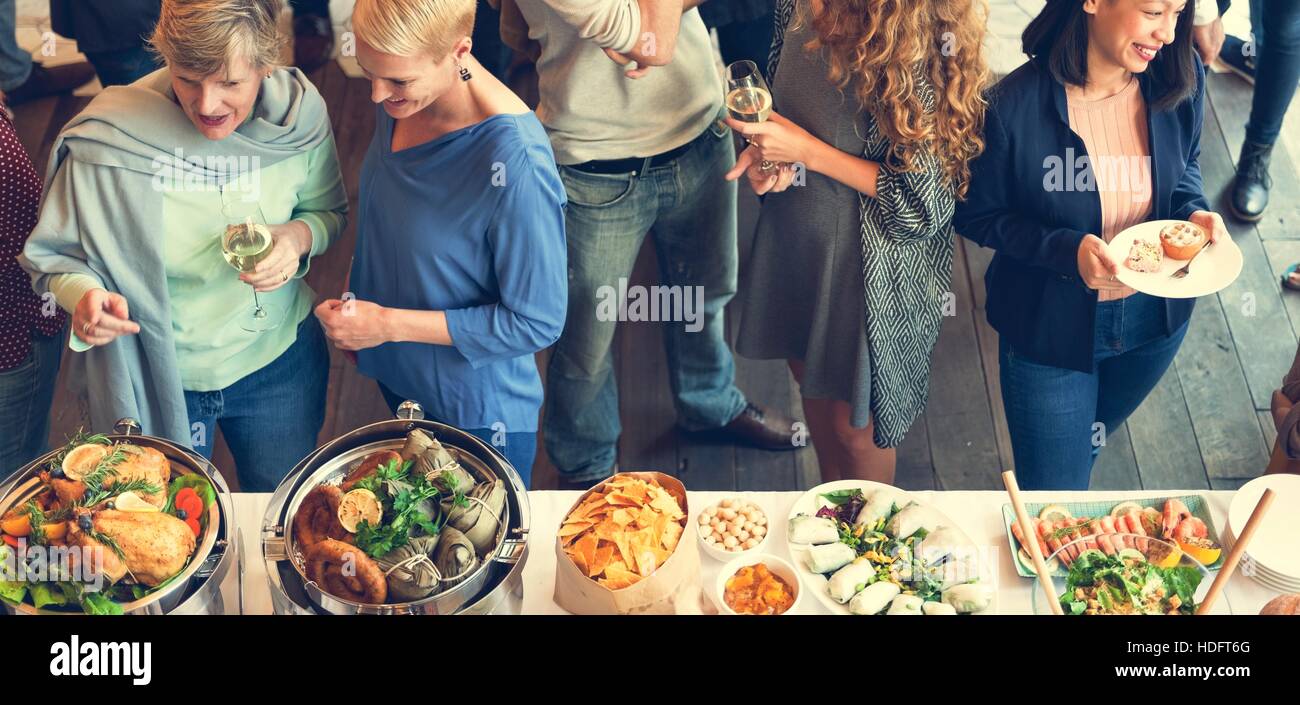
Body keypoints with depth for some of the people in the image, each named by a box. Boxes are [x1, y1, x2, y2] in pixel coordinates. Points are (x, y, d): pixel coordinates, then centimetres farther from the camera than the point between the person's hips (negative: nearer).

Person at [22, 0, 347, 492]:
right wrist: (83, 294, -35)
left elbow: (329, 211, 1)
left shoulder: (300, 113, -17)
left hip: (279, 358, 2)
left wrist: (300, 236, -21)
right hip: (155, 377, -2)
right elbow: (54, 257, -12)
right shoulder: (105, 138, -25)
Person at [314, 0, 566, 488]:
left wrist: (389, 324, -25)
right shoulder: (398, 101, -13)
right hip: (398, 377, 7)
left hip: (478, 415, -6)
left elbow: (538, 322, -27)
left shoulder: (516, 164, -36)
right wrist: (353, 312, 1)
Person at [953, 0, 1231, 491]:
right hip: (1050, 326, -4)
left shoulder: (1181, 80, -14)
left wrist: (1195, 212, -16)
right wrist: (1066, 249, -29)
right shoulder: (1016, 104, -28)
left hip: (1155, 318, 4)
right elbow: (976, 215, -15)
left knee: (1087, 448, 31)